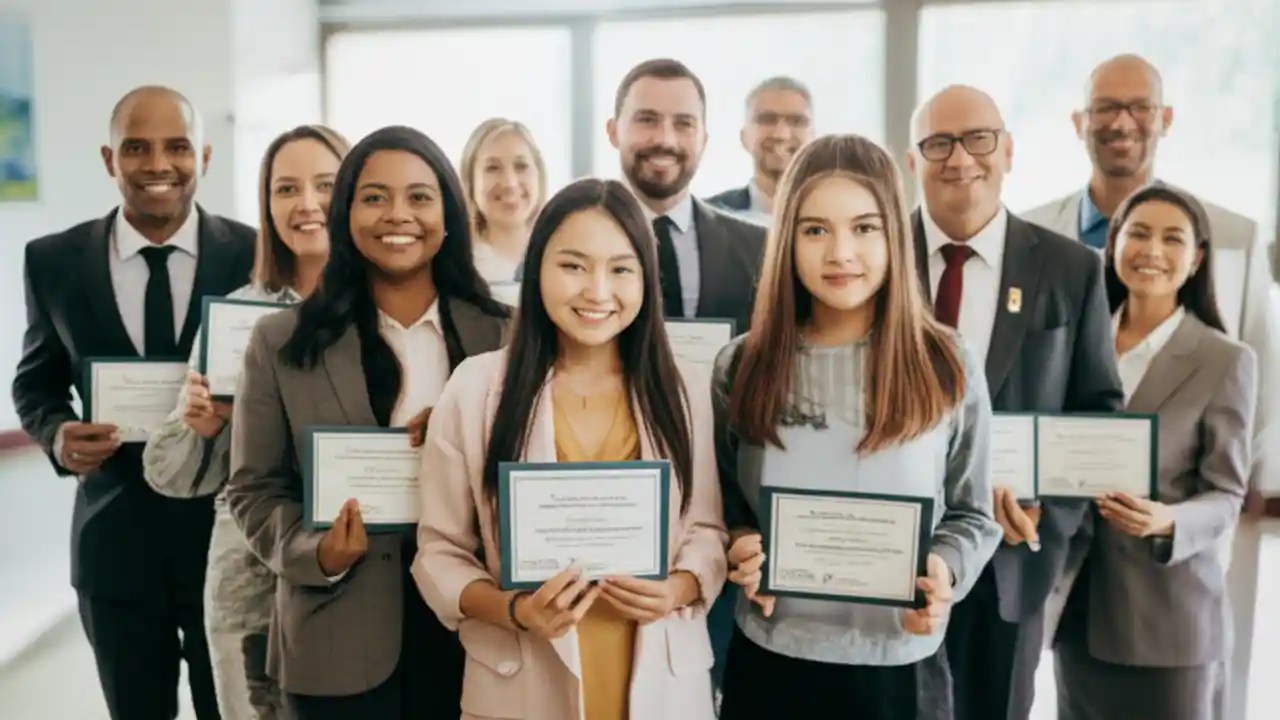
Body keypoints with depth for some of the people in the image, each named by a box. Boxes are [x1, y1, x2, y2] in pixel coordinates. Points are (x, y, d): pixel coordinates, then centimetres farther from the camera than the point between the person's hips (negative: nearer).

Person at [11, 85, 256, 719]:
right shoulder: (55, 262, -1)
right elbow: (35, 383, 10)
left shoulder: (254, 254, -6)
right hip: (115, 540, 2)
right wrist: (58, 434, -11)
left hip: (232, 533, -1)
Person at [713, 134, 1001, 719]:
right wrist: (742, 551, -12)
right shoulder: (741, 367, -2)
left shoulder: (947, 368, -4)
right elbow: (723, 510, 8)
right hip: (769, 665, 1)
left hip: (901, 667, 0)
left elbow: (972, 515, 3)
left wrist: (943, 572, -15)